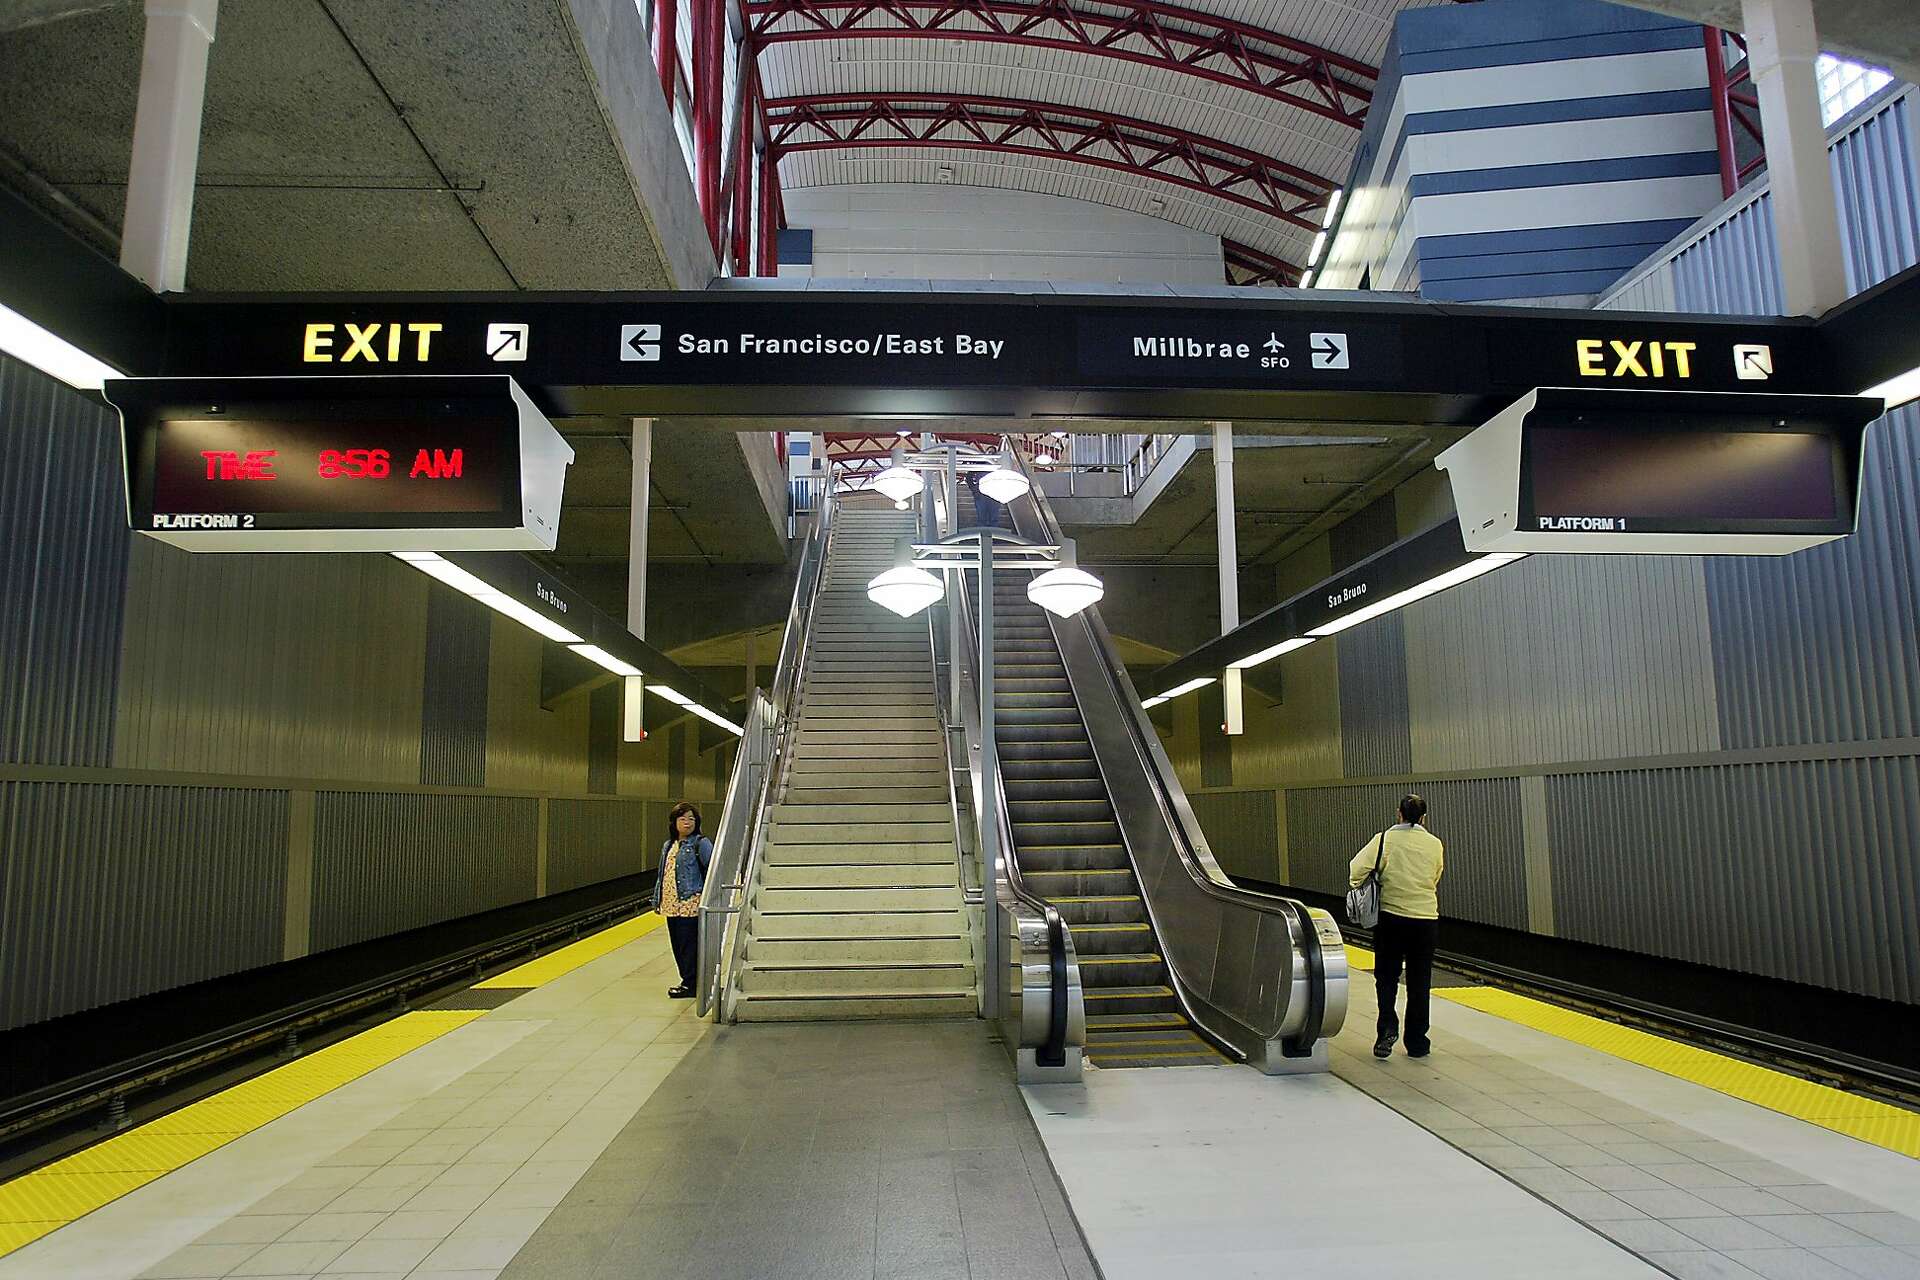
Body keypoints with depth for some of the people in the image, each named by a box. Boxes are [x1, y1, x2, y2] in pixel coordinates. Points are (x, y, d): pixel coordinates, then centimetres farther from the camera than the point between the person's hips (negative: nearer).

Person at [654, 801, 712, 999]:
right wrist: (657, 900, 20)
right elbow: (662, 874, 23)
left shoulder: (701, 843, -5)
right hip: (671, 904, 8)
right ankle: (689, 980, 21)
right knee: (677, 944, 11)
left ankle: (690, 984, 4)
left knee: (689, 944, -4)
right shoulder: (668, 846, 17)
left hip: (690, 903, -7)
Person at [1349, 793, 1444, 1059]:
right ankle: (1416, 1042, 18)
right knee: (1419, 981, 11)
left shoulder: (1385, 839, -8)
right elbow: (1434, 880, 10)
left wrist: (1360, 888, 5)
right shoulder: (1435, 844, 0)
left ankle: (1387, 1026, -9)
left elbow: (1357, 870, -14)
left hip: (1391, 917, -2)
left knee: (1386, 975, 11)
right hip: (1426, 918, 2)